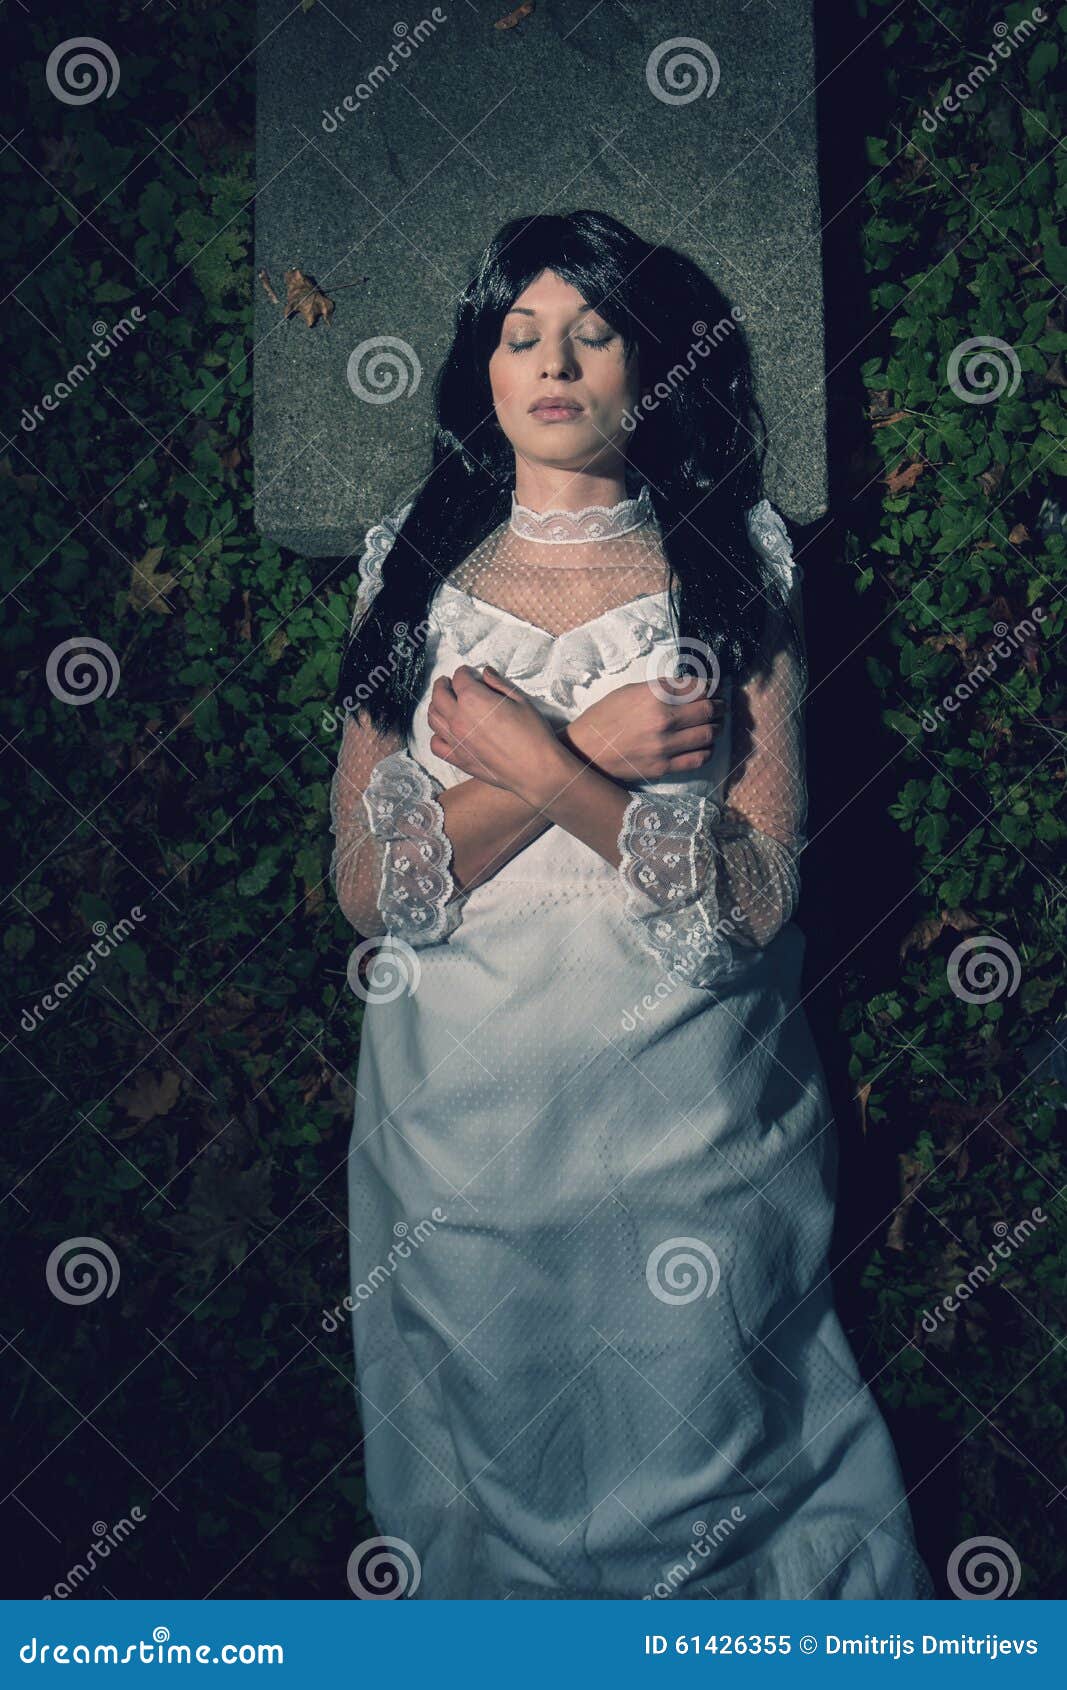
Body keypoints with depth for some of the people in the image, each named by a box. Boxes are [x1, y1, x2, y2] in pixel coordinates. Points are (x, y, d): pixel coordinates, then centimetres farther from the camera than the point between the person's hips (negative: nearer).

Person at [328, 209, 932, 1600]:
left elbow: (759, 897, -10)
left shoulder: (735, 567, -1)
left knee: (694, 1467, 13)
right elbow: (363, 886, -6)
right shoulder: (416, 573, 4)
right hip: (456, 1121, 2)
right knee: (479, 1487, 18)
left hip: (684, 1115, -1)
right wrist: (587, 755, -15)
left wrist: (541, 772, -17)